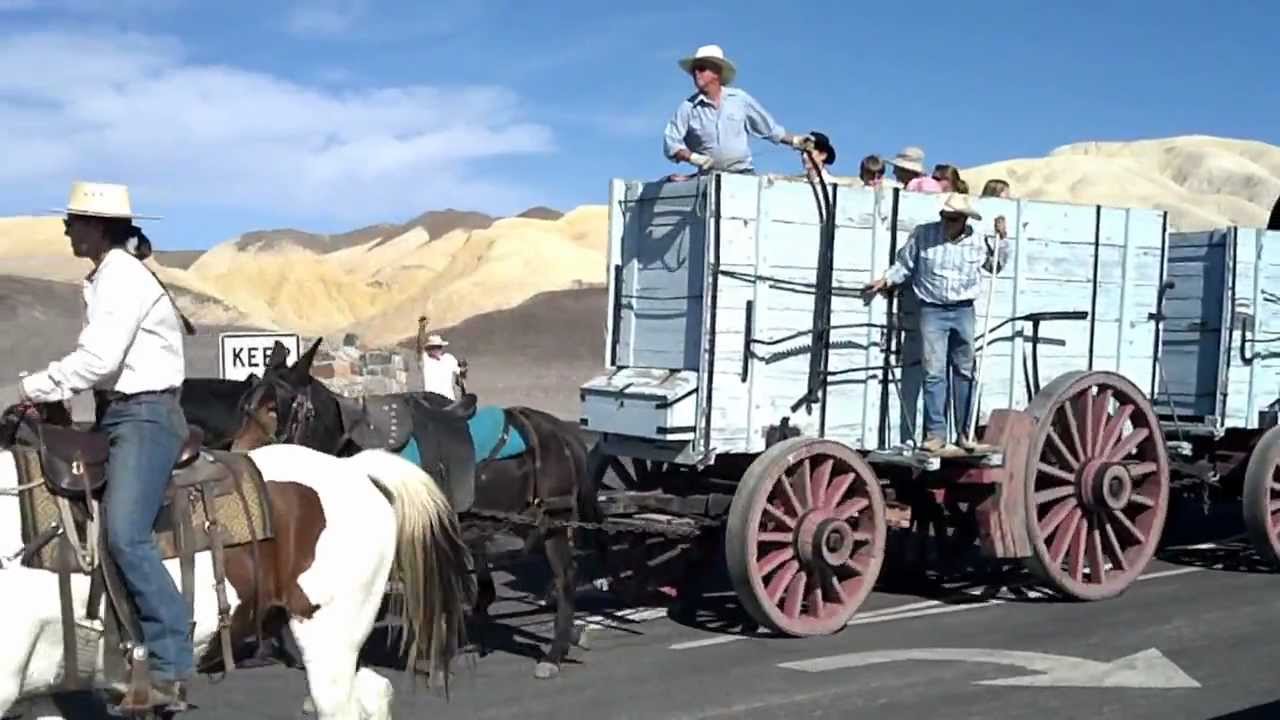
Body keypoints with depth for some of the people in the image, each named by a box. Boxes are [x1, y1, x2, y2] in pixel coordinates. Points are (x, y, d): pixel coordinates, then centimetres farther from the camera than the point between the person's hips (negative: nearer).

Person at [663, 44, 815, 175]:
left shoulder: (740, 98, 9)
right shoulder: (688, 107, 4)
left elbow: (768, 127, 18)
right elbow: (671, 144, 0)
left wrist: (794, 141, 16)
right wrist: (692, 157, -16)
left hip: (744, 173, 1)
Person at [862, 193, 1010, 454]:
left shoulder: (977, 241, 3)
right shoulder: (923, 234, -4)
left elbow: (996, 266, 19)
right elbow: (904, 264, 6)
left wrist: (1001, 238, 7)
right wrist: (886, 280, -7)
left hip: (964, 312, 3)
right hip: (932, 311, -2)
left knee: (965, 372, 8)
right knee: (934, 373, -7)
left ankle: (966, 431, 16)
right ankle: (936, 433, -3)